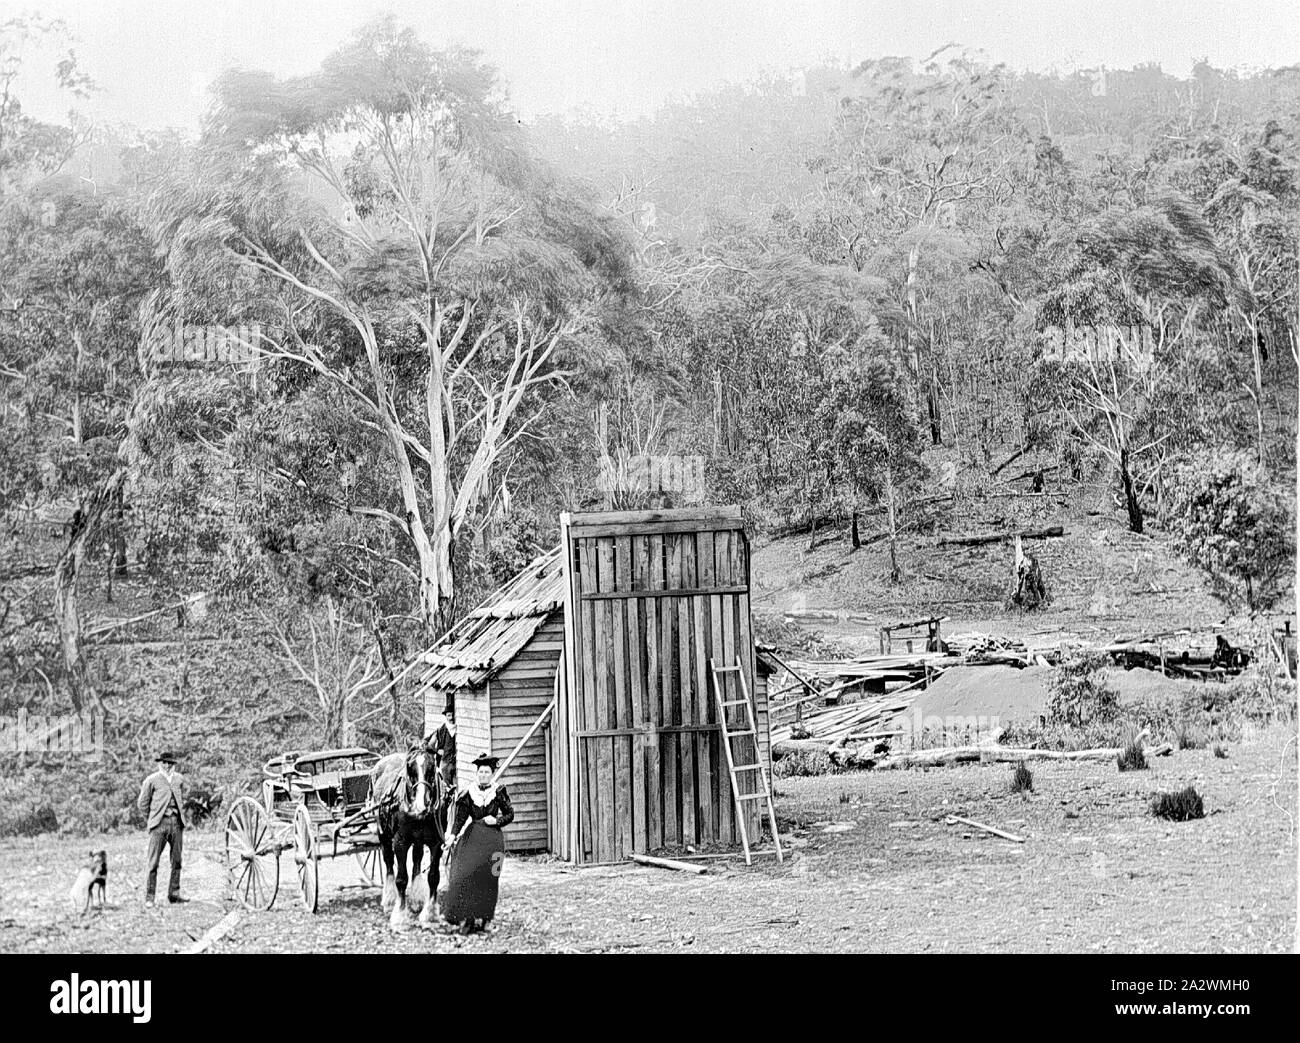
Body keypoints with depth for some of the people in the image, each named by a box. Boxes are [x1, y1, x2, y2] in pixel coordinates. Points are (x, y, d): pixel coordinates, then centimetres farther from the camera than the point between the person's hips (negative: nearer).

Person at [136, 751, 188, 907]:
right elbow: (142, 804, 5)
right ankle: (149, 897, -3)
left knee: (177, 861, 7)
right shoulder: (152, 780, -1)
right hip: (159, 823, -5)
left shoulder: (179, 779, 13)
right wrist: (150, 821, 6)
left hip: (176, 822, 5)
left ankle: (174, 894, 15)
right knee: (154, 862, -6)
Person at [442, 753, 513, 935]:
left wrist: (497, 821, -13)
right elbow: (461, 816, -2)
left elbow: (510, 815, 5)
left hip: (492, 838, -1)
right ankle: (465, 917, -1)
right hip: (472, 836, 1)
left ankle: (481, 918, 9)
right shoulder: (469, 793, 2)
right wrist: (453, 834, -16)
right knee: (464, 875, -8)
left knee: (486, 879, -1)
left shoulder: (499, 792, 0)